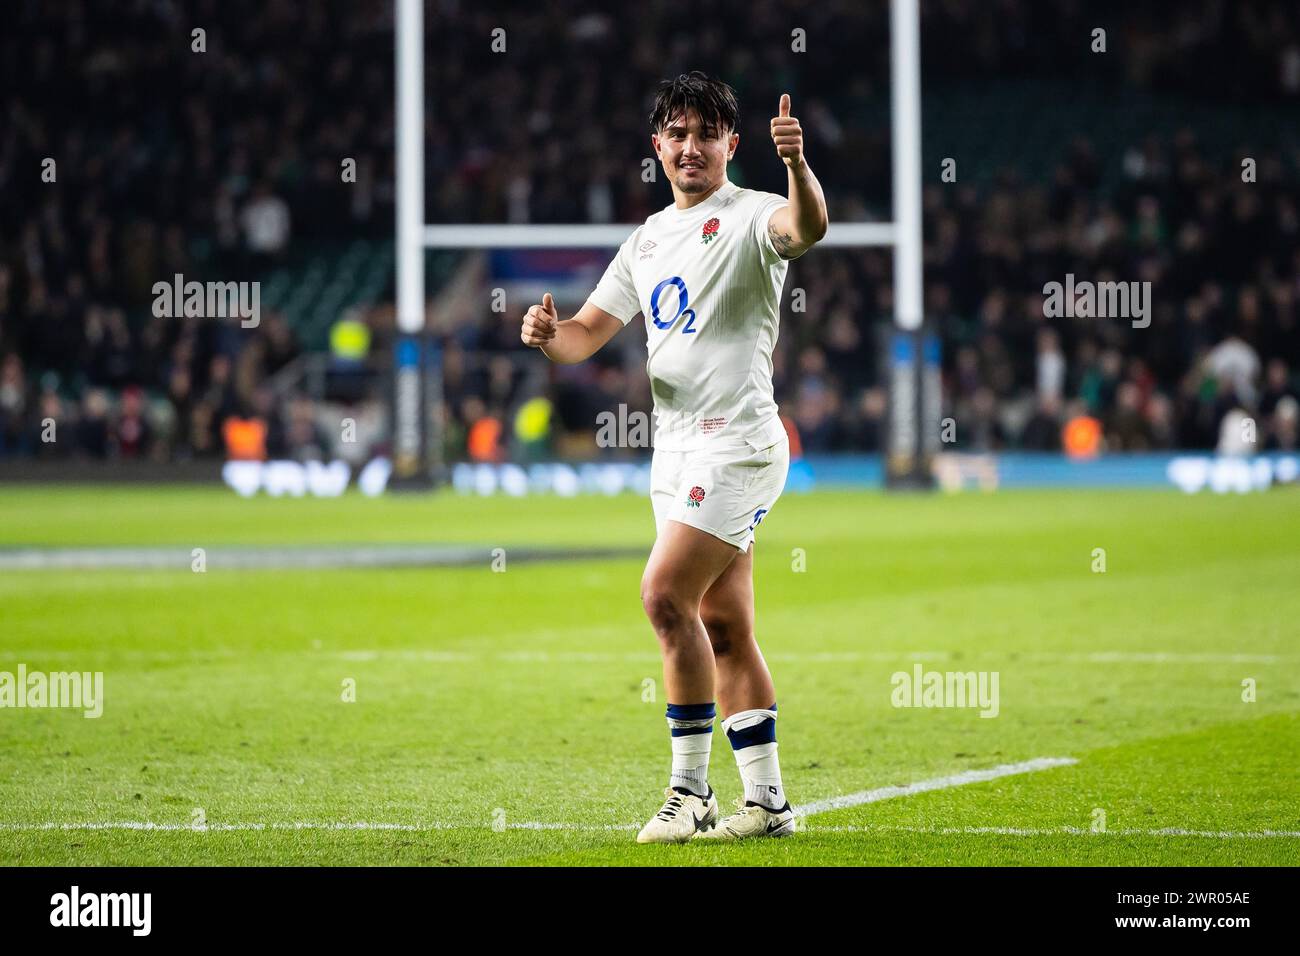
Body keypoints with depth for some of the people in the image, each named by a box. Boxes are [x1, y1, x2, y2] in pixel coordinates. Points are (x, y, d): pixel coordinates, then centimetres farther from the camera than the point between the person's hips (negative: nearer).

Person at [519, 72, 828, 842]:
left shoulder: (749, 216, -7)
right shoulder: (649, 239, 17)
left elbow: (807, 228, -30)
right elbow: (588, 334, 16)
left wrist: (797, 163, -51)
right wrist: (549, 335, -8)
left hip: (737, 440, -8)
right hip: (676, 451, 8)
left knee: (666, 595, -17)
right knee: (723, 630, 8)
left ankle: (691, 790, -11)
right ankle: (767, 800, 12)